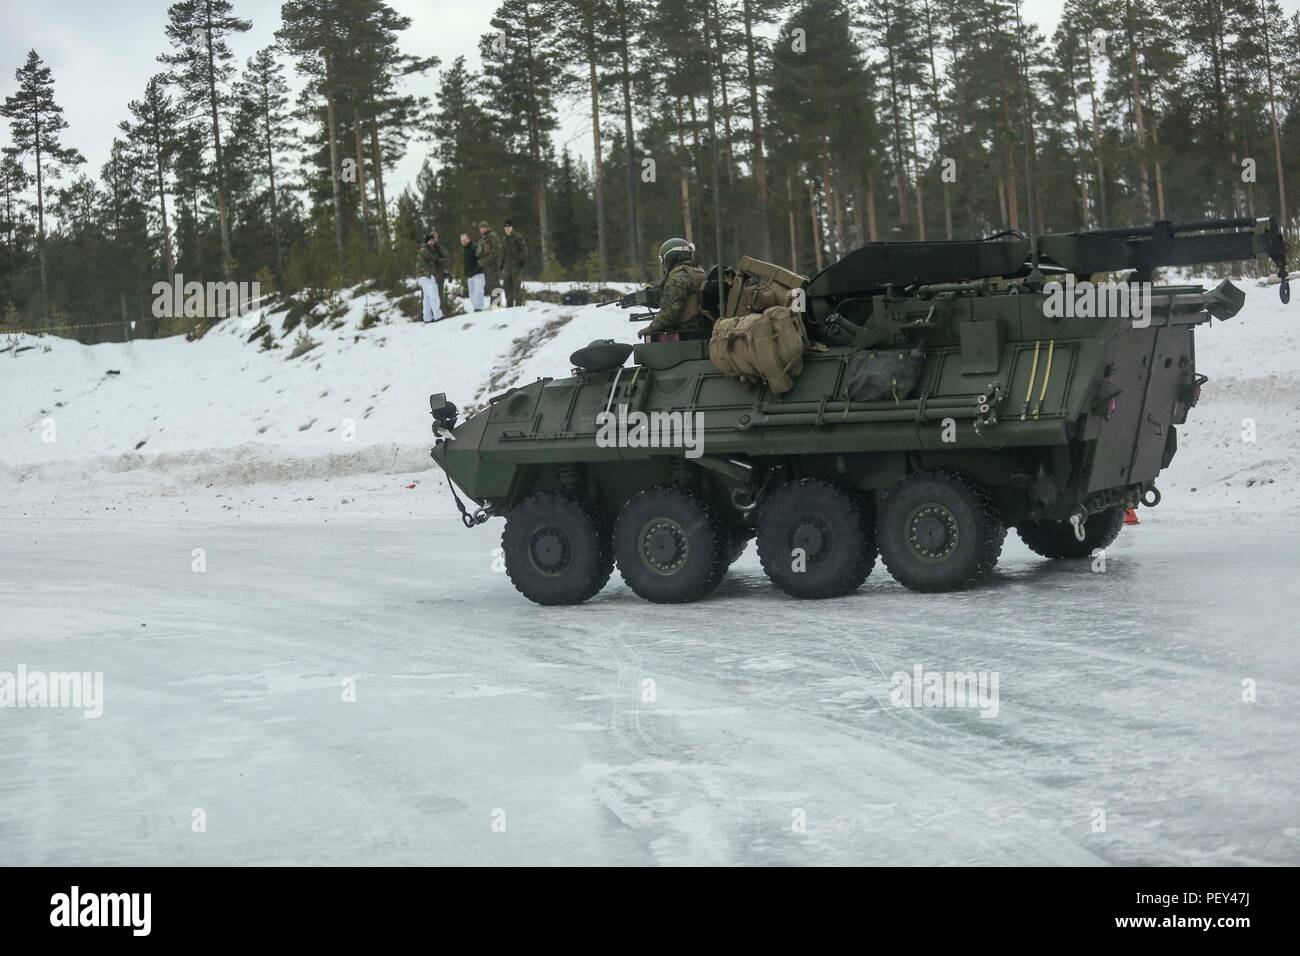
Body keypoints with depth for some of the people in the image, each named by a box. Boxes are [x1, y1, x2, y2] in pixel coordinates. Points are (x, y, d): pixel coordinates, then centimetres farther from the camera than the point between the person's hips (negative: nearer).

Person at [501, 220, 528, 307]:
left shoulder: (518, 237, -3)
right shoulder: (504, 240, 18)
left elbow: (524, 249, -7)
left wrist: (523, 260, -18)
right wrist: (501, 265, 19)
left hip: (517, 265, -7)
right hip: (507, 266, 7)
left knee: (516, 285, -9)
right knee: (507, 286, 5)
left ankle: (518, 304, -6)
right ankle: (509, 304, 11)